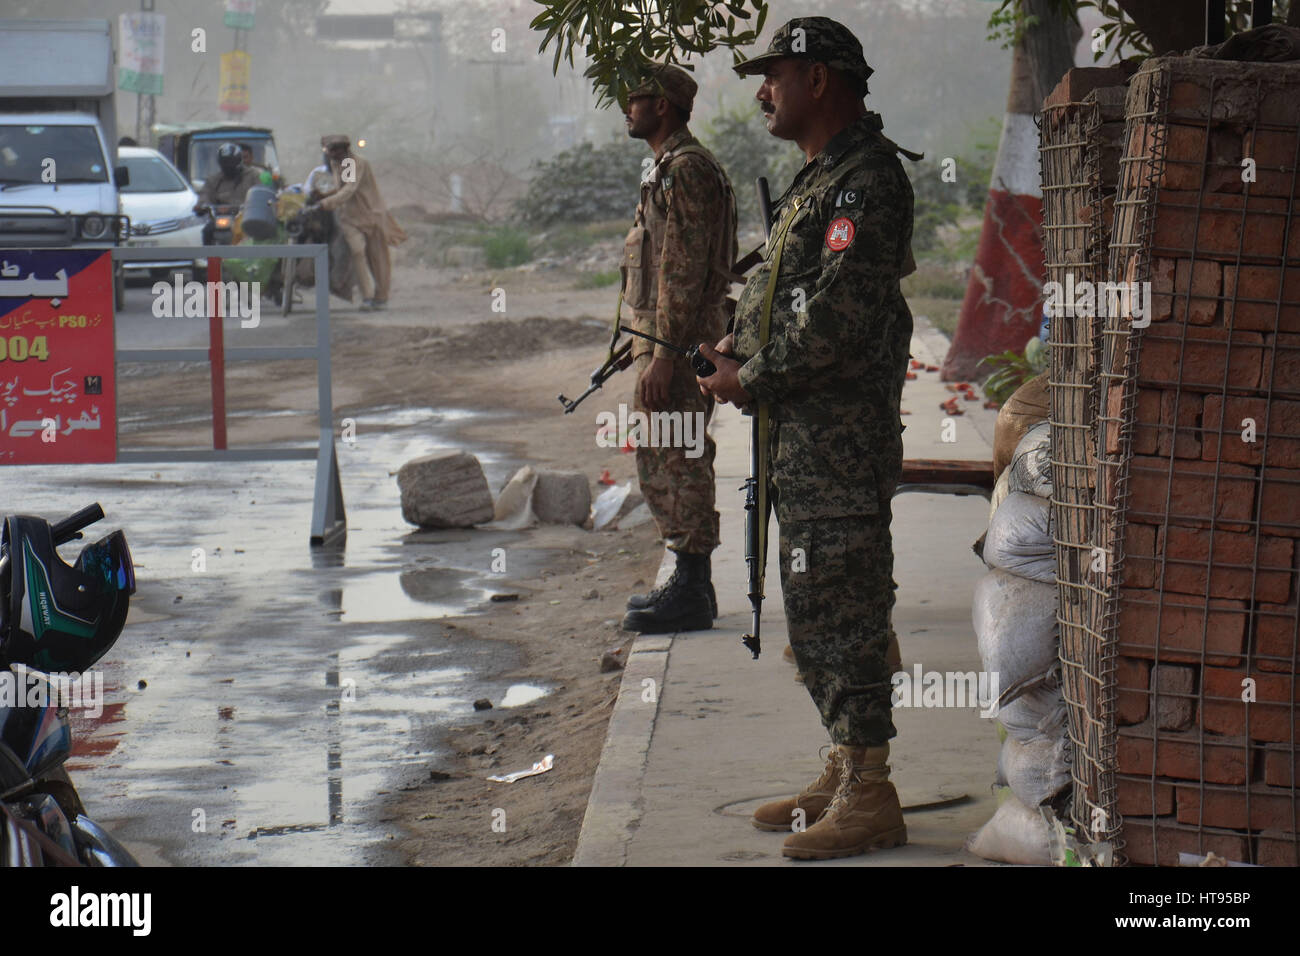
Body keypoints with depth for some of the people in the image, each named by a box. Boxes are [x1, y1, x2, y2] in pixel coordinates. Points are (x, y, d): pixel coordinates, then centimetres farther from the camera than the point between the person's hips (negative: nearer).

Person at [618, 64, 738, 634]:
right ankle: (690, 584, 20)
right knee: (664, 463, 14)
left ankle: (691, 594, -6)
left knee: (677, 464, -8)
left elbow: (684, 271, -21)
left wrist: (662, 358, -24)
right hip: (665, 340, 11)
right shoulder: (671, 168, 18)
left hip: (677, 341, -11)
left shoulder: (686, 170, -16)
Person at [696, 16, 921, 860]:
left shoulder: (867, 179, -16)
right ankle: (845, 776, 25)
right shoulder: (819, 178, 17)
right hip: (803, 438, 11)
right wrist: (740, 350, 7)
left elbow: (842, 315, -22)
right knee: (815, 608, 16)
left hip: (843, 441, -11)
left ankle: (869, 799, -3)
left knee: (843, 609, -7)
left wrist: (755, 380, -13)